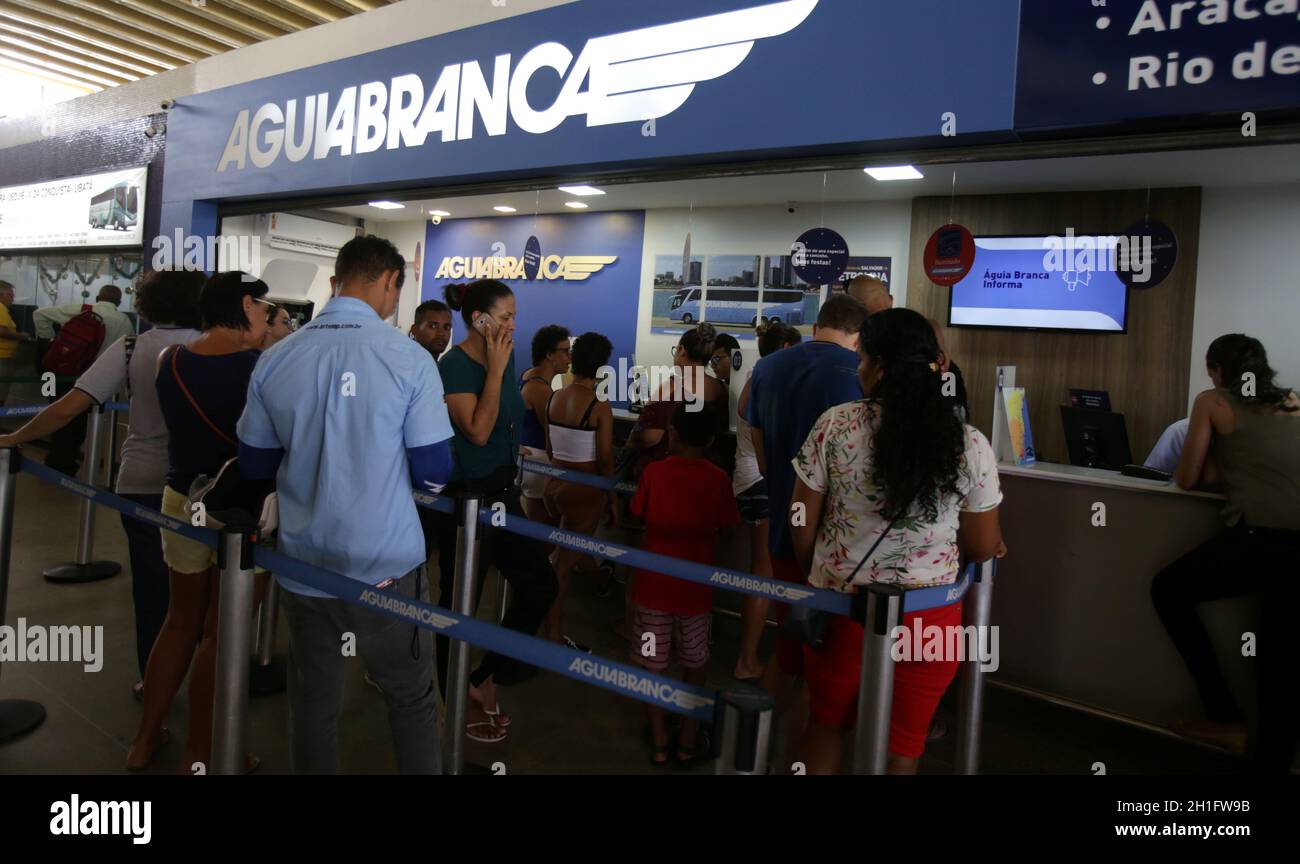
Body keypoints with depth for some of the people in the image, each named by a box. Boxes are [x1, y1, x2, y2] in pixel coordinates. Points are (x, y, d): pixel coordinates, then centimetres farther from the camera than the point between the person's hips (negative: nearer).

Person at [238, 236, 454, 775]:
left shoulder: (274, 361, -2)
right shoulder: (409, 359, -12)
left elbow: (255, 467, 7)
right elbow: (433, 476, -10)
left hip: (302, 564, 3)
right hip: (386, 565, -3)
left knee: (312, 704, 17)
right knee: (411, 699, 14)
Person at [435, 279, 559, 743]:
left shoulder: (503, 359, 7)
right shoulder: (454, 365, -16)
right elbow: (477, 430, -26)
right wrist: (496, 368, -22)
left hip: (502, 492, 8)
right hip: (466, 497, -8)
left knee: (539, 582, 8)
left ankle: (485, 679, 22)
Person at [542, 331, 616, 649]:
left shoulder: (553, 398, 0)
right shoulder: (600, 406, -17)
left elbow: (549, 449, 9)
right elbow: (605, 461, -14)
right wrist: (613, 497, -1)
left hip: (554, 485, 6)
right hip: (584, 491, -6)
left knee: (564, 556, 27)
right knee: (563, 566, 2)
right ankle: (553, 636, 12)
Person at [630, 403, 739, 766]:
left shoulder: (653, 471, -8)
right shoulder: (718, 479, -9)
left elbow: (639, 520, 1)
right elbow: (725, 533, -6)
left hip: (653, 583, 0)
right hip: (695, 586, 0)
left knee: (653, 664, 15)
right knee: (695, 664, 19)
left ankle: (659, 740, 22)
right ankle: (688, 739, 26)